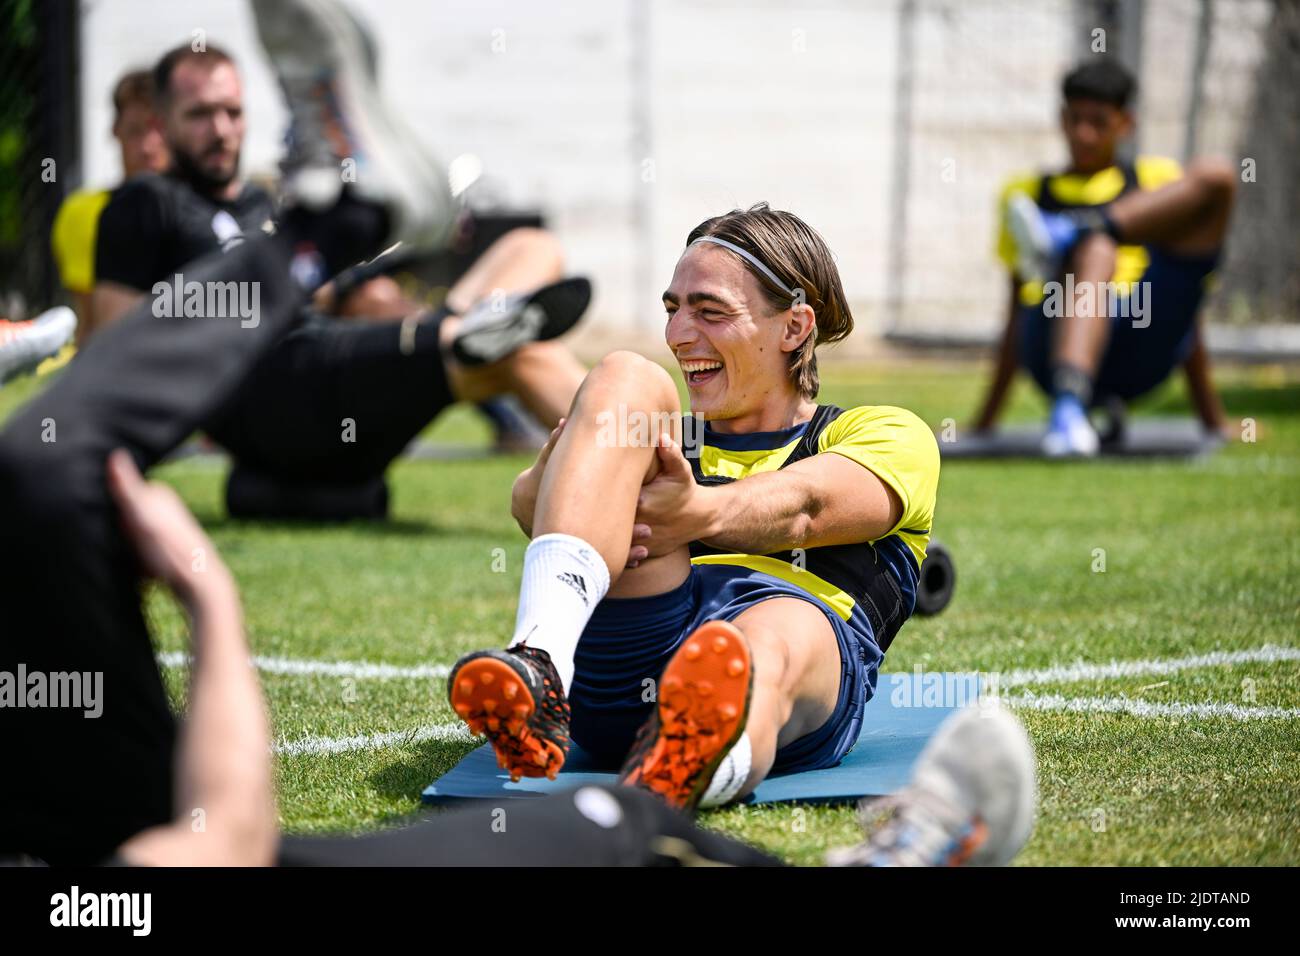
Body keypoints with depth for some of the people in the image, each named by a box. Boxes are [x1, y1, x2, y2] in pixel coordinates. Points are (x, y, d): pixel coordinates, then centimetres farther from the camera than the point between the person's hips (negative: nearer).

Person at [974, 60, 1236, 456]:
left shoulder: (1158, 179, 27)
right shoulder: (1027, 193, 26)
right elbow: (1016, 322, 24)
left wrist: (1213, 420, 17)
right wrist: (984, 424, 18)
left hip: (1141, 354, 1)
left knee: (1215, 177, -13)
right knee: (1095, 250, -37)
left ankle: (1060, 235, -31)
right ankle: (1069, 409, -60)